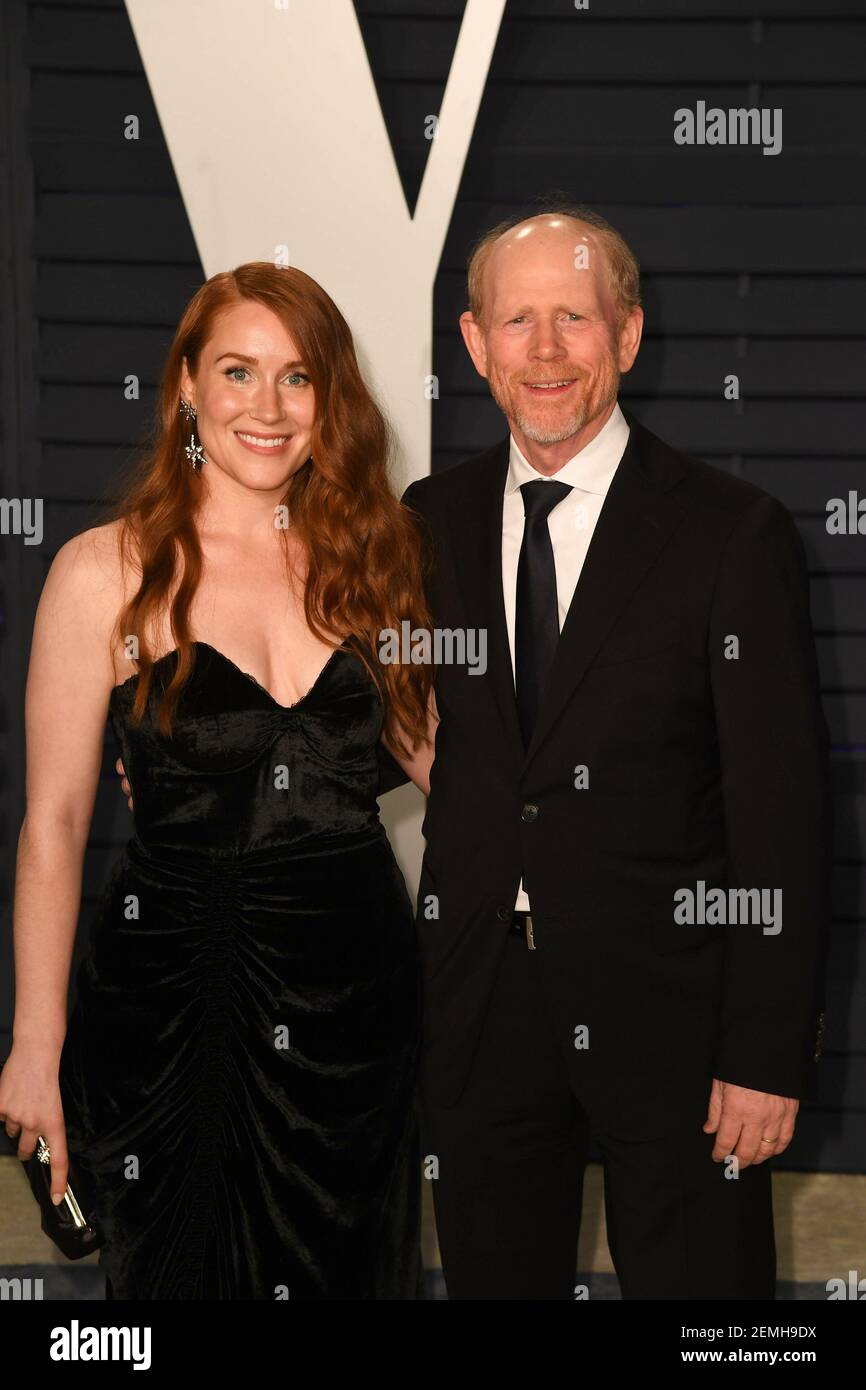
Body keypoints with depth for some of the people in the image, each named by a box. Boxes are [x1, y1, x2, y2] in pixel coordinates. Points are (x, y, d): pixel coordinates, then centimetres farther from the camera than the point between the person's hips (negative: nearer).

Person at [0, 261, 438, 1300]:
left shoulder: (367, 556, 4)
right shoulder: (107, 572, -7)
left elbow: (431, 749, 11)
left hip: (353, 981, 3)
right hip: (174, 989, -3)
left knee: (350, 1272, 15)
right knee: (184, 1269, 10)